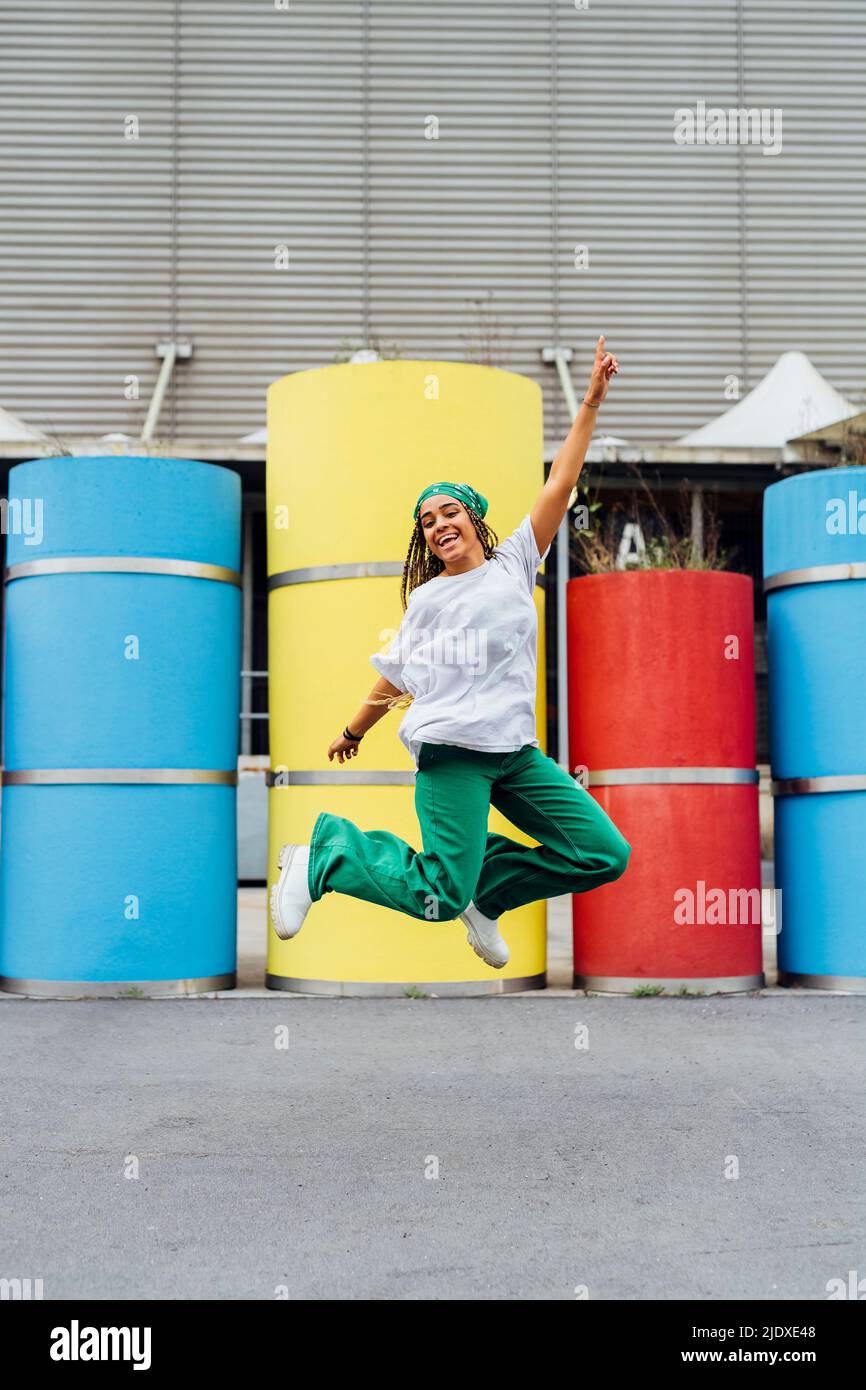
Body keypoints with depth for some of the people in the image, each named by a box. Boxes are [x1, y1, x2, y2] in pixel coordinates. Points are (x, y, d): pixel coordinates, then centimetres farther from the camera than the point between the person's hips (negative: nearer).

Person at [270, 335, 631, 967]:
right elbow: (397, 677, 19)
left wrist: (591, 403, 4)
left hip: (517, 751, 4)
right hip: (450, 753, -3)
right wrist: (352, 732, 25)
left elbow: (559, 487, 8)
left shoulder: (513, 563, 13)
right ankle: (324, 852, 9)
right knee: (436, 897, -13)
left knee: (606, 855, -4)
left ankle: (482, 888, 10)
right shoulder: (425, 599, 11)